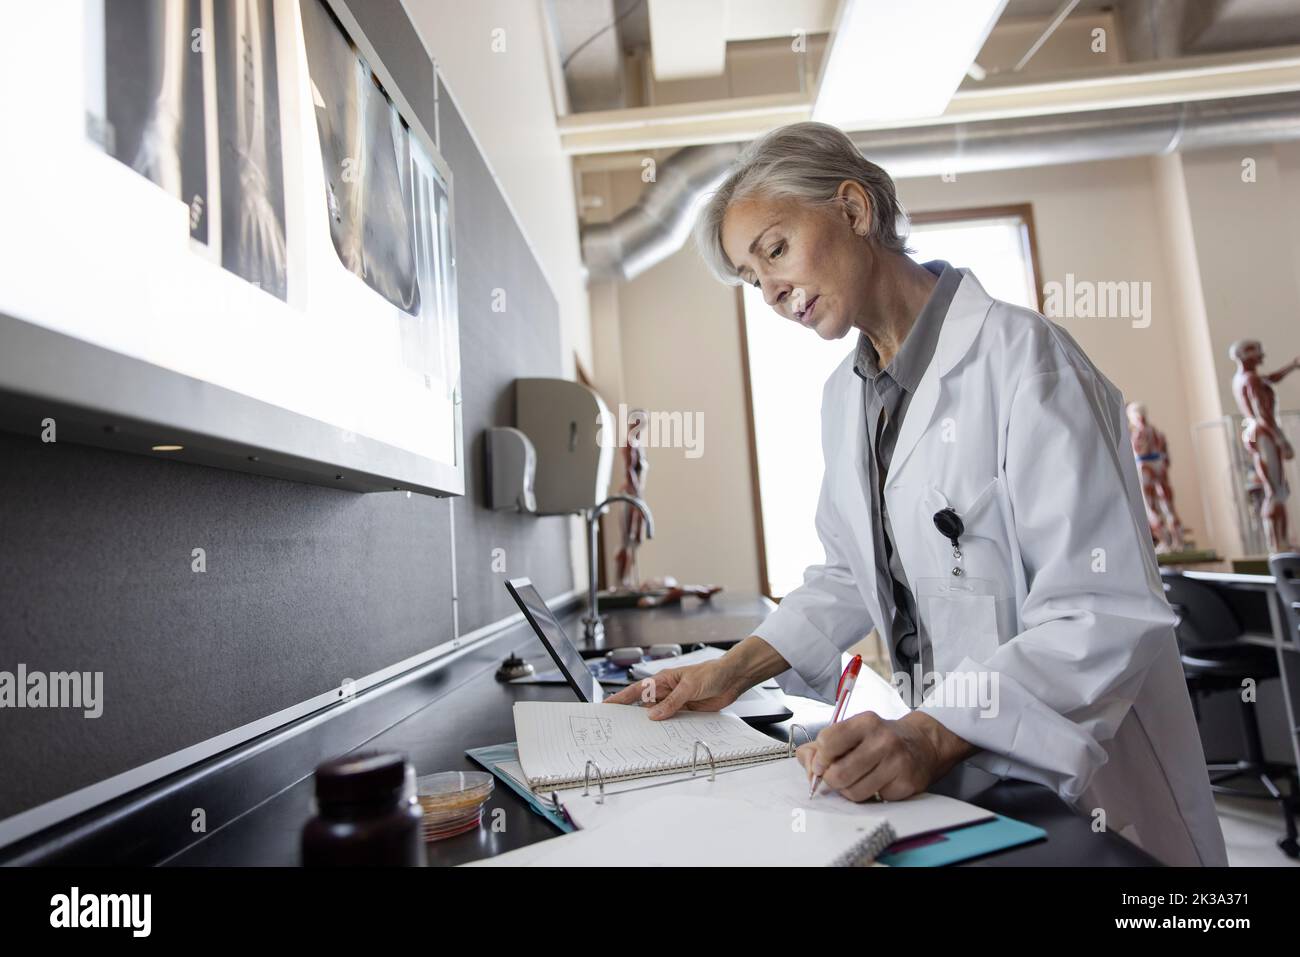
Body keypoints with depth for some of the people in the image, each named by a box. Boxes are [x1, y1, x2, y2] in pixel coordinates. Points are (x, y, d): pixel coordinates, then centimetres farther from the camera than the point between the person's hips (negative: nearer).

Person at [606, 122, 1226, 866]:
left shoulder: (1019, 354, -20)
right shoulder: (846, 396, 2)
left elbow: (1107, 614, -23)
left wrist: (933, 736, -33)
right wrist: (737, 670, -2)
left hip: (1080, 781, -6)